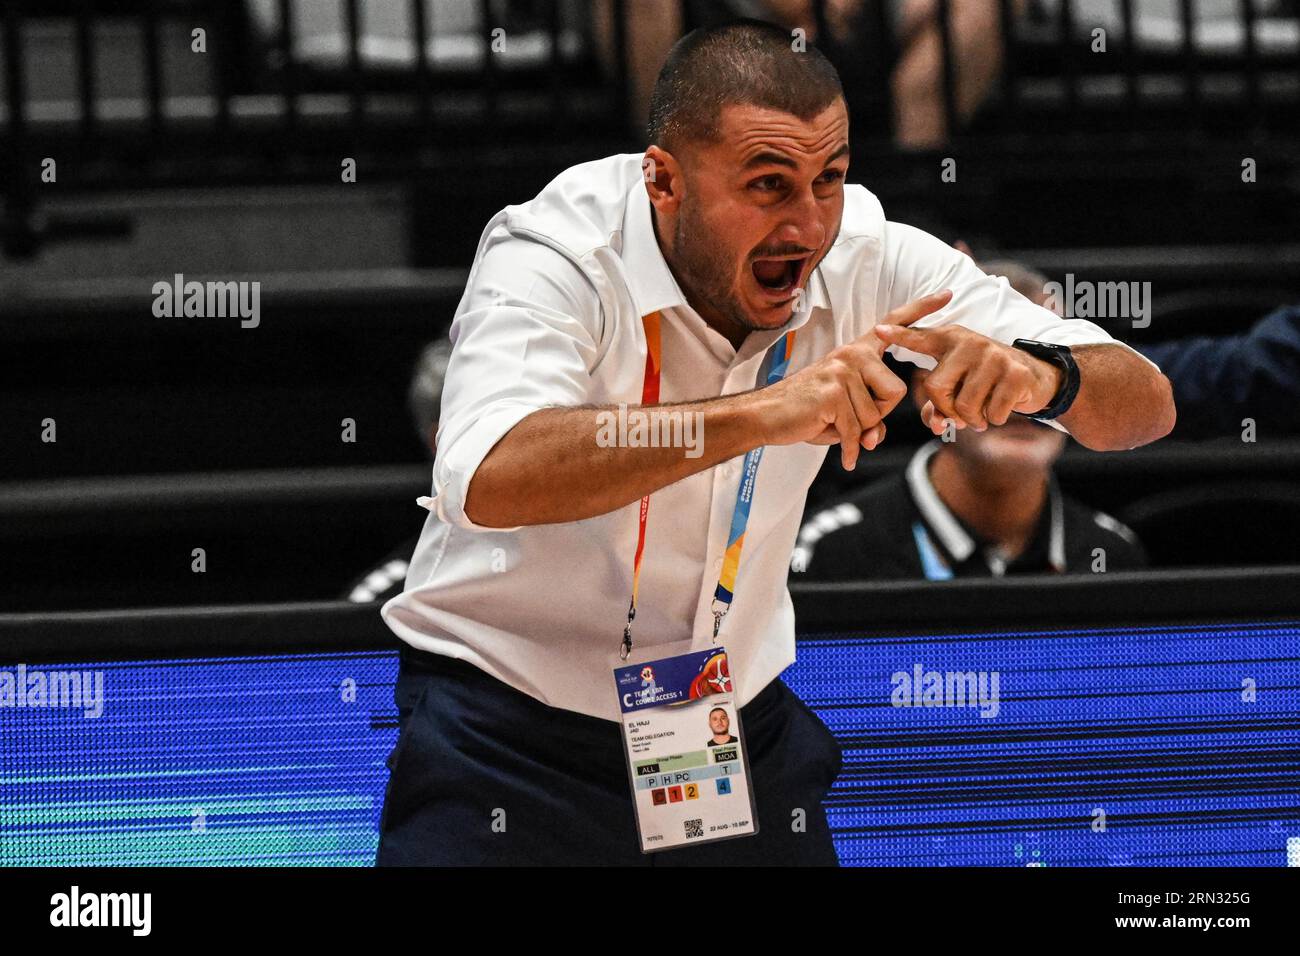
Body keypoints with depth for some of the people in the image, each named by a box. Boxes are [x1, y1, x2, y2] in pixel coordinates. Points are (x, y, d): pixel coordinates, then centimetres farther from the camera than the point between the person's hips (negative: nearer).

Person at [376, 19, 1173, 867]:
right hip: (508, 726, -4)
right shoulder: (555, 256, -24)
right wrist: (763, 411, -52)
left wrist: (1041, 375, -35)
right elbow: (486, 480, -45)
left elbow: (1145, 403, -11)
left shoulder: (862, 255, -11)